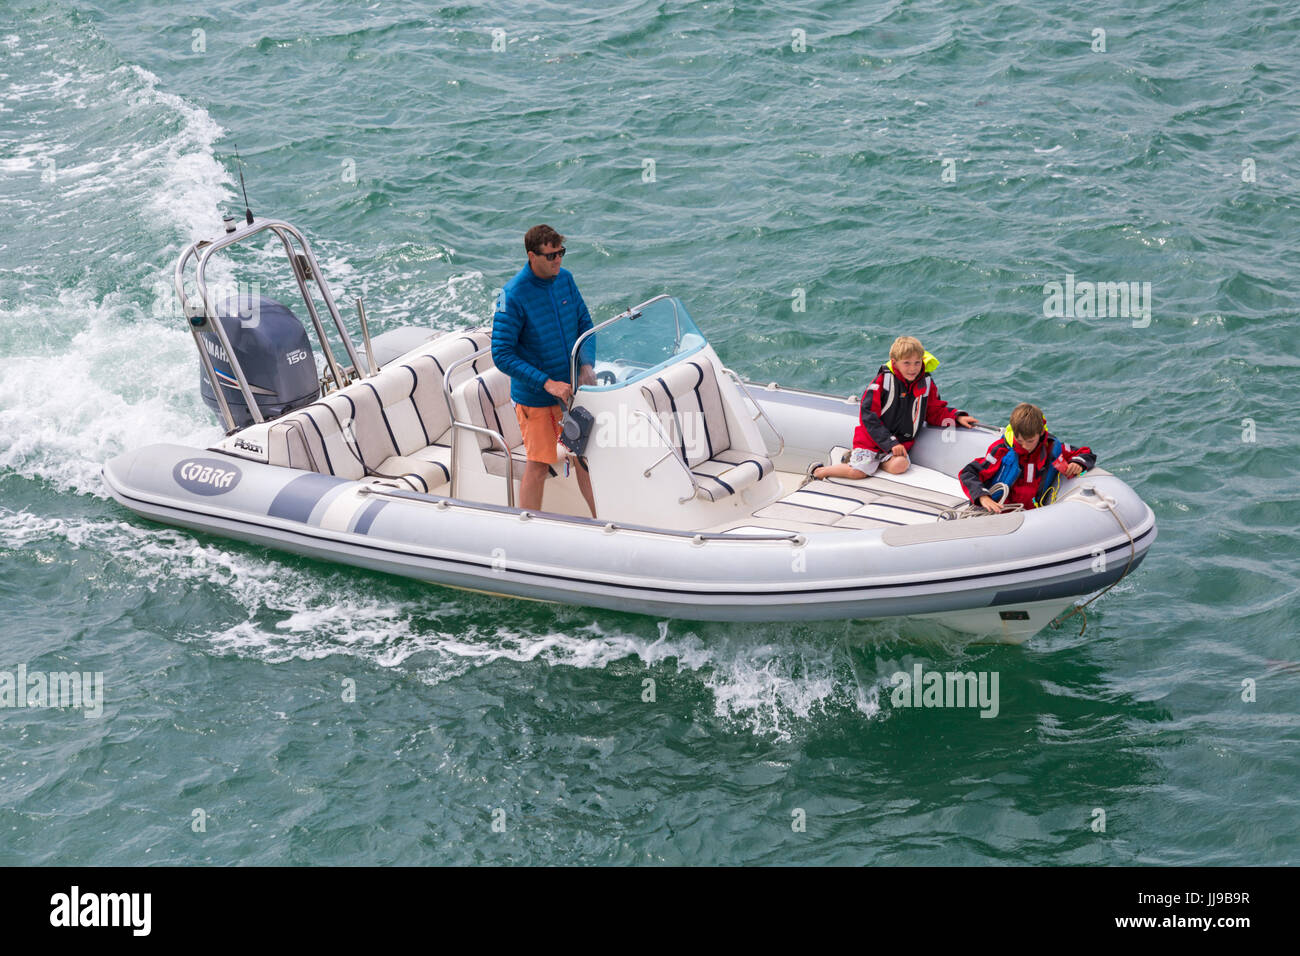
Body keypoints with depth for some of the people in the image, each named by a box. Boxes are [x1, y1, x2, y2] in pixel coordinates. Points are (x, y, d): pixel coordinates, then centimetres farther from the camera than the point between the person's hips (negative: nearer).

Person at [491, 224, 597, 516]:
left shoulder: (565, 279, -2)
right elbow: (502, 355, -20)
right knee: (538, 466, 1)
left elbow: (585, 324, 9)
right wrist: (547, 383, -25)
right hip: (535, 397, -6)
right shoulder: (513, 296, -21)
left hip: (571, 388, 6)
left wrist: (587, 364, -8)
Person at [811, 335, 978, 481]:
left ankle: (859, 458, 0)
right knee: (858, 472, -22)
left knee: (900, 465, -27)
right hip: (872, 439, -4)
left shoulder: (926, 383, 1)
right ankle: (818, 471, 5)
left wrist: (956, 417, -4)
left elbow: (935, 411, 15)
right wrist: (891, 443, -17)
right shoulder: (883, 381, -12)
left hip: (901, 443, 4)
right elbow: (869, 416, -12)